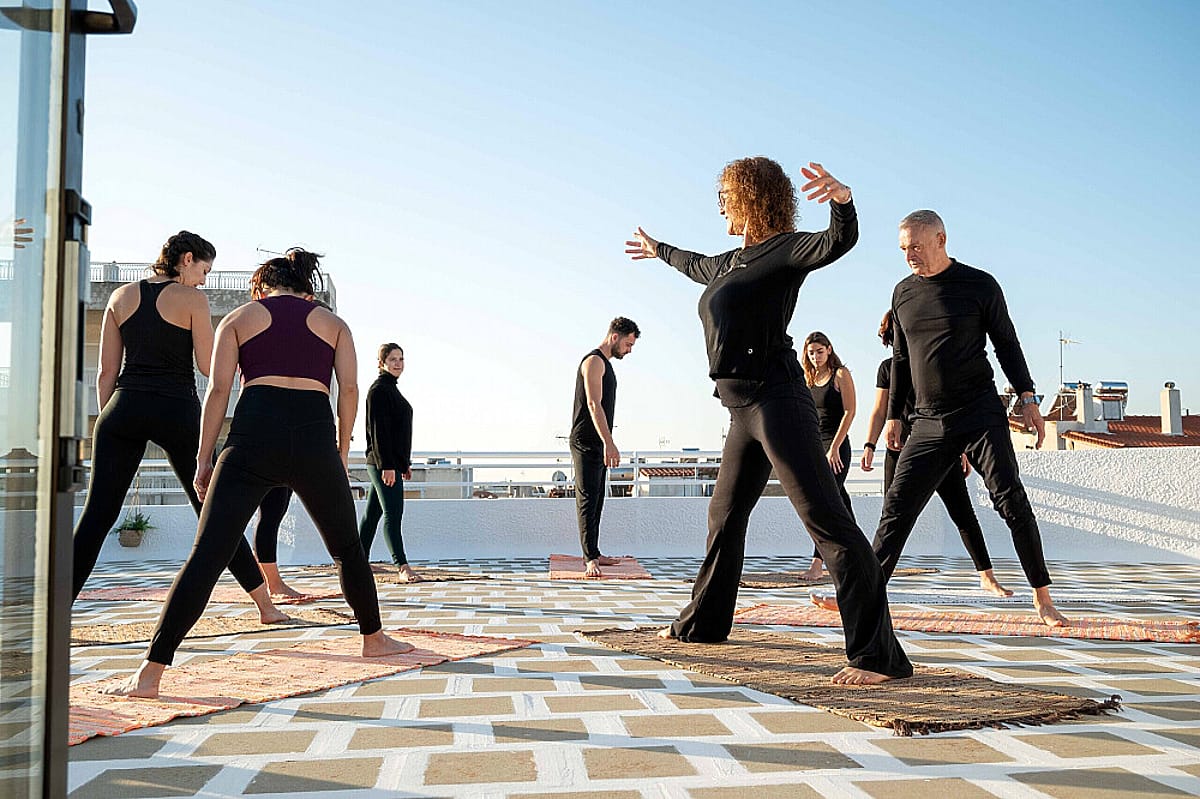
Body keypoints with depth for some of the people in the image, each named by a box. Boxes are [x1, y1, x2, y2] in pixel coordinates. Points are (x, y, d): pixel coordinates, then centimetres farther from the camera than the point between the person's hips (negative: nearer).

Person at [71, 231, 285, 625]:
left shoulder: (122, 296, 12)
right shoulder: (192, 298, -1)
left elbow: (106, 372, 11)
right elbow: (208, 366, -3)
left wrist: (107, 422, 17)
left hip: (124, 408, 3)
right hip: (177, 411, -3)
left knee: (97, 514, 3)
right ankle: (265, 603, 12)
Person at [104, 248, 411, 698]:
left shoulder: (240, 318, 19)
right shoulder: (333, 323, 21)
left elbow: (218, 388, 7)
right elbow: (349, 387, 6)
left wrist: (204, 459, 8)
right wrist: (342, 447, 15)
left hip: (254, 433, -1)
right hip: (314, 437, 1)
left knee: (207, 555, -2)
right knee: (347, 548, 20)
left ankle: (150, 673, -7)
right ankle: (373, 639, 32)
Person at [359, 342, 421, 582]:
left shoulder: (391, 389, 19)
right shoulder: (378, 390, -10)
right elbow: (378, 429, -17)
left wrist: (405, 463, 23)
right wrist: (387, 465, -22)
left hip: (392, 461, 10)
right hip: (383, 463, -10)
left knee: (373, 512, 13)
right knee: (392, 512, -12)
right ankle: (403, 567, -15)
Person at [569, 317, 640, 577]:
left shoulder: (606, 364, 21)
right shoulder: (594, 361, -11)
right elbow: (594, 405, -21)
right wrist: (609, 443, -27)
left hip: (598, 444, 10)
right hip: (586, 442, -10)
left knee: (596, 500, 11)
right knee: (588, 499, -12)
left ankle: (593, 554, 17)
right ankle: (590, 559, -16)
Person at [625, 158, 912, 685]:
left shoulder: (783, 251, -5)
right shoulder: (731, 262, 21)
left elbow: (838, 242, -25)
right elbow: (695, 265, 44)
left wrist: (842, 200, -45)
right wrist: (658, 250, 61)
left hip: (775, 399, -10)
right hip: (745, 409, 10)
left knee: (825, 517, -16)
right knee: (725, 514, 21)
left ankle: (878, 655, -19)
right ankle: (704, 621, 39)